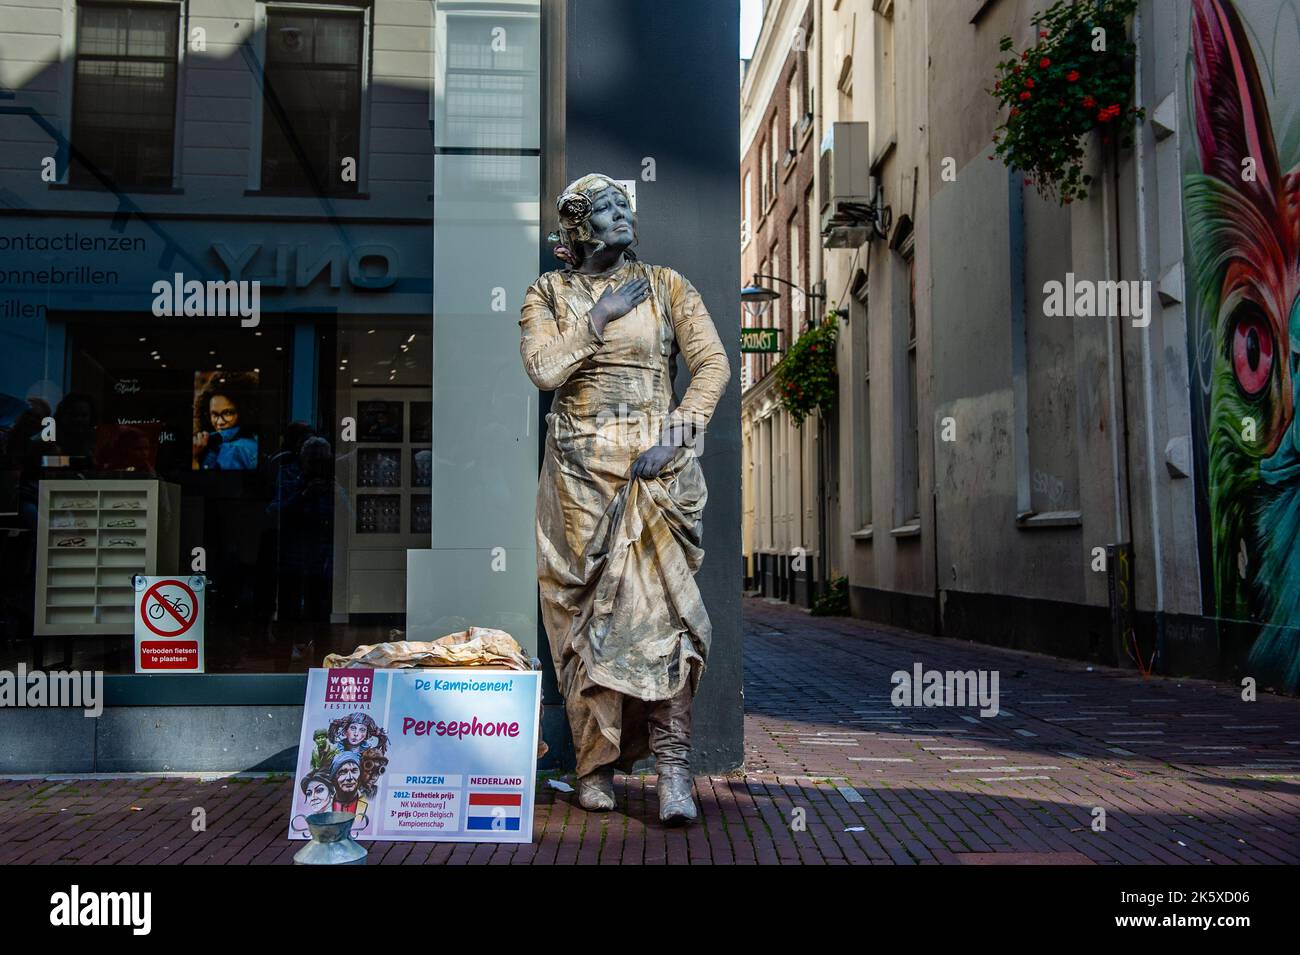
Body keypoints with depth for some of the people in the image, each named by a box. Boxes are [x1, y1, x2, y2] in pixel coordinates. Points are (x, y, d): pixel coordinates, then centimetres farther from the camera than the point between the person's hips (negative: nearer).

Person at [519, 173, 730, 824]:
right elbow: (543, 368, -8)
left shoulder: (665, 285, 10)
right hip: (580, 470, 1)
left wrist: (677, 434, -10)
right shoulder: (547, 294, 9)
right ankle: (597, 762, 12)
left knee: (662, 601, -10)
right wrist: (601, 315, -7)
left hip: (658, 464, 0)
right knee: (588, 607, 1)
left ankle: (673, 768, -8)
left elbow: (712, 363, 2)